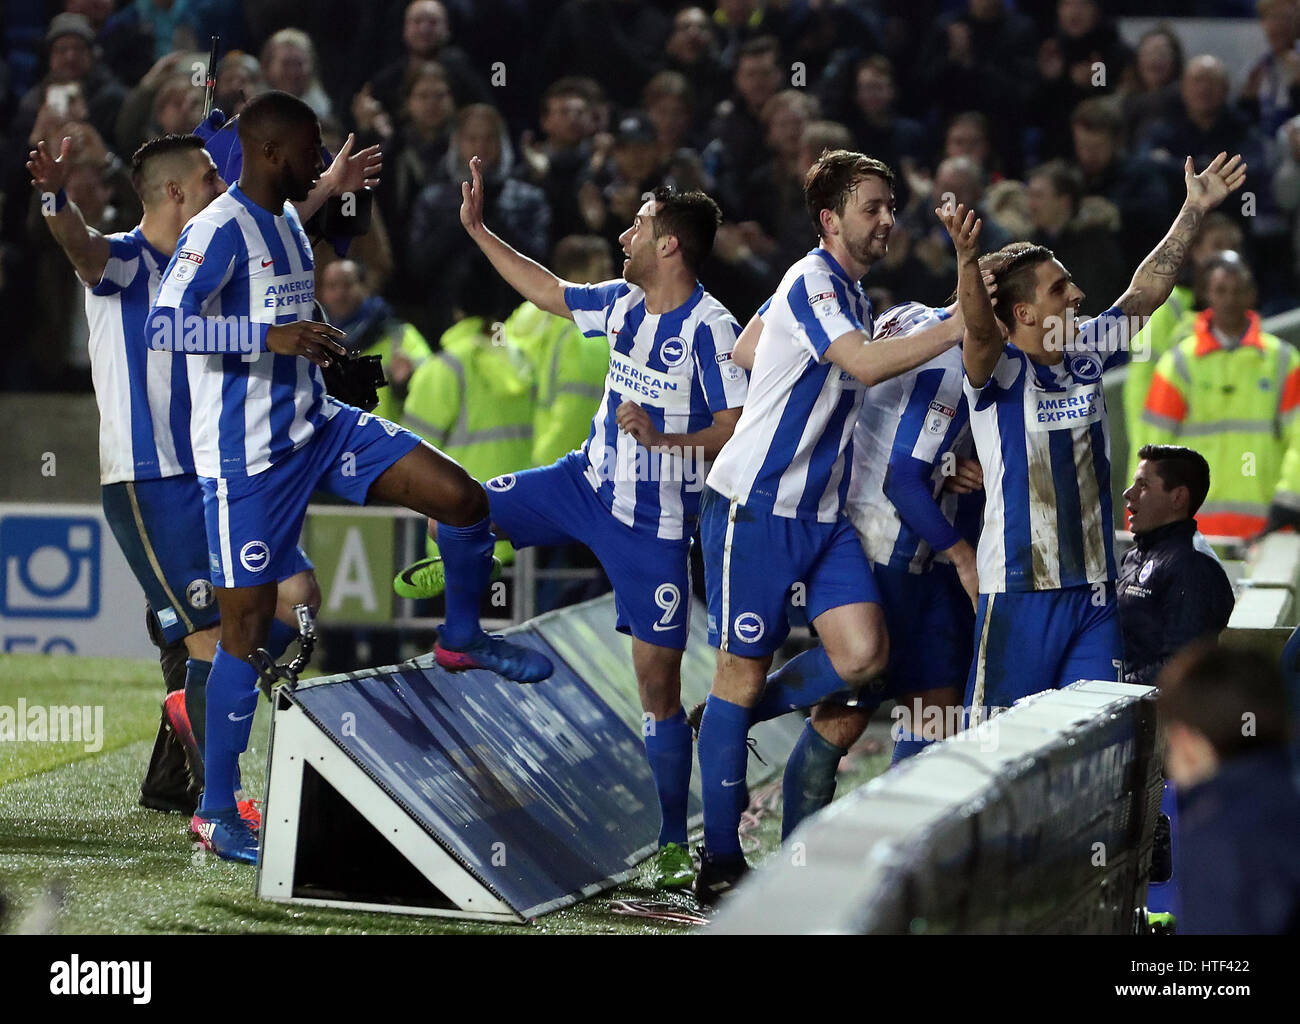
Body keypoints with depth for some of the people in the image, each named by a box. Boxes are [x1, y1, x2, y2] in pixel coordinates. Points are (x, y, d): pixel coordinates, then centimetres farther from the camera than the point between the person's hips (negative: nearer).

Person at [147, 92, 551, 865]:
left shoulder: (289, 223, 12)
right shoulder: (221, 230, -17)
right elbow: (163, 325, -30)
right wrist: (270, 338, -35)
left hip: (317, 426, 8)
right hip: (248, 455, -8)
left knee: (463, 499, -4)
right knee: (248, 627, -3)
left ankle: (464, 636, 23)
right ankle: (216, 811, 8)